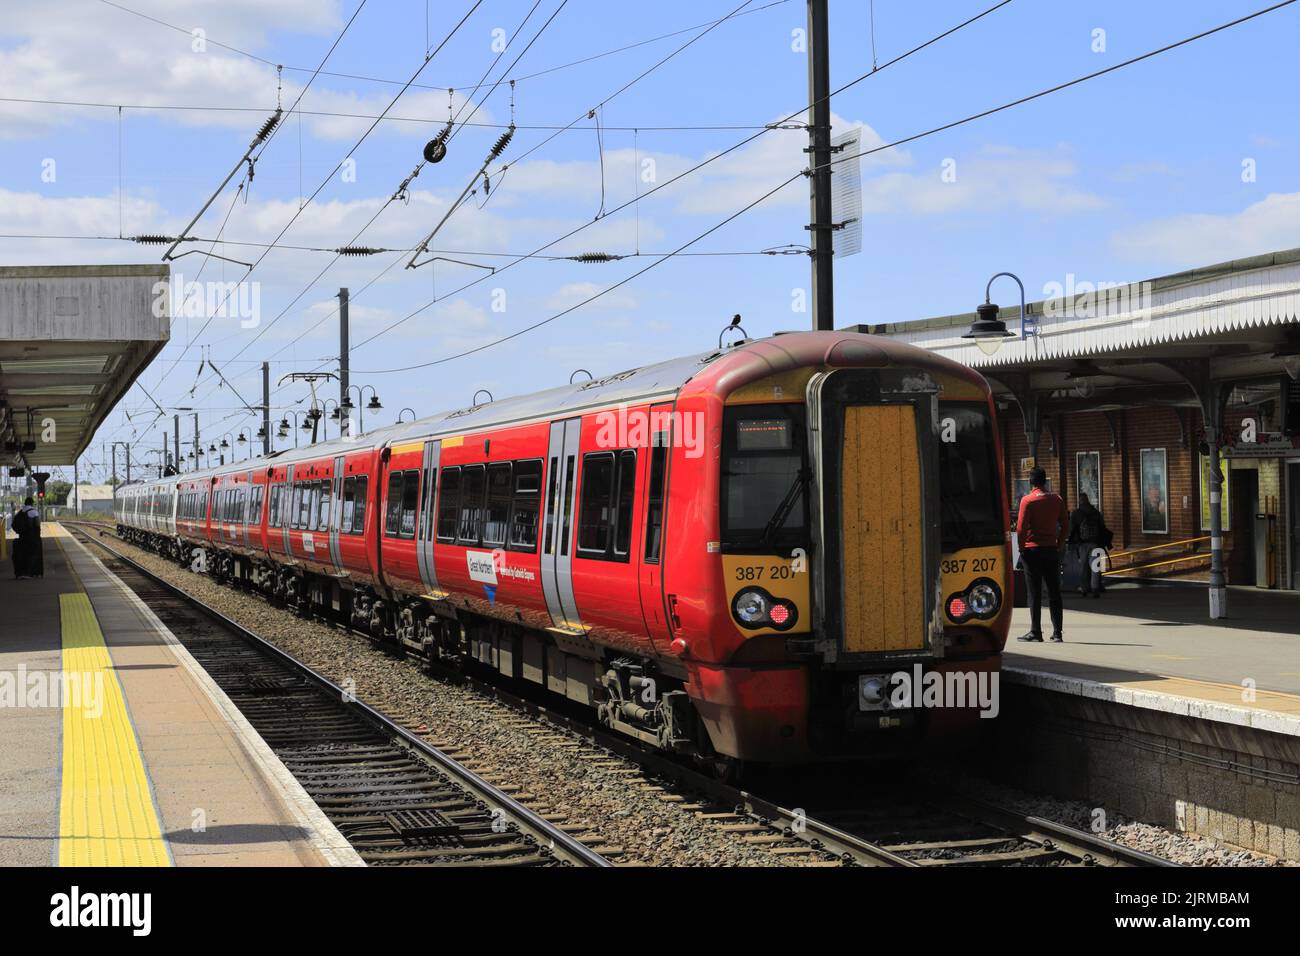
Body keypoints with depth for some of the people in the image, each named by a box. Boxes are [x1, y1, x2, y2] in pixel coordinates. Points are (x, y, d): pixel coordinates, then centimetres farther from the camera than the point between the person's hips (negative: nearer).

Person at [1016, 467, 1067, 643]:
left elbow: (1021, 527, -14)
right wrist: (1058, 544, 13)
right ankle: (1057, 633, 7)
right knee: (1054, 592, 7)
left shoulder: (1027, 500, -9)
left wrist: (1022, 548, -3)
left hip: (1032, 550, -4)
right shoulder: (1056, 500, 4)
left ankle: (1036, 632, 1)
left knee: (1034, 593, 1)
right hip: (1051, 550, 4)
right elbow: (1065, 525, 6)